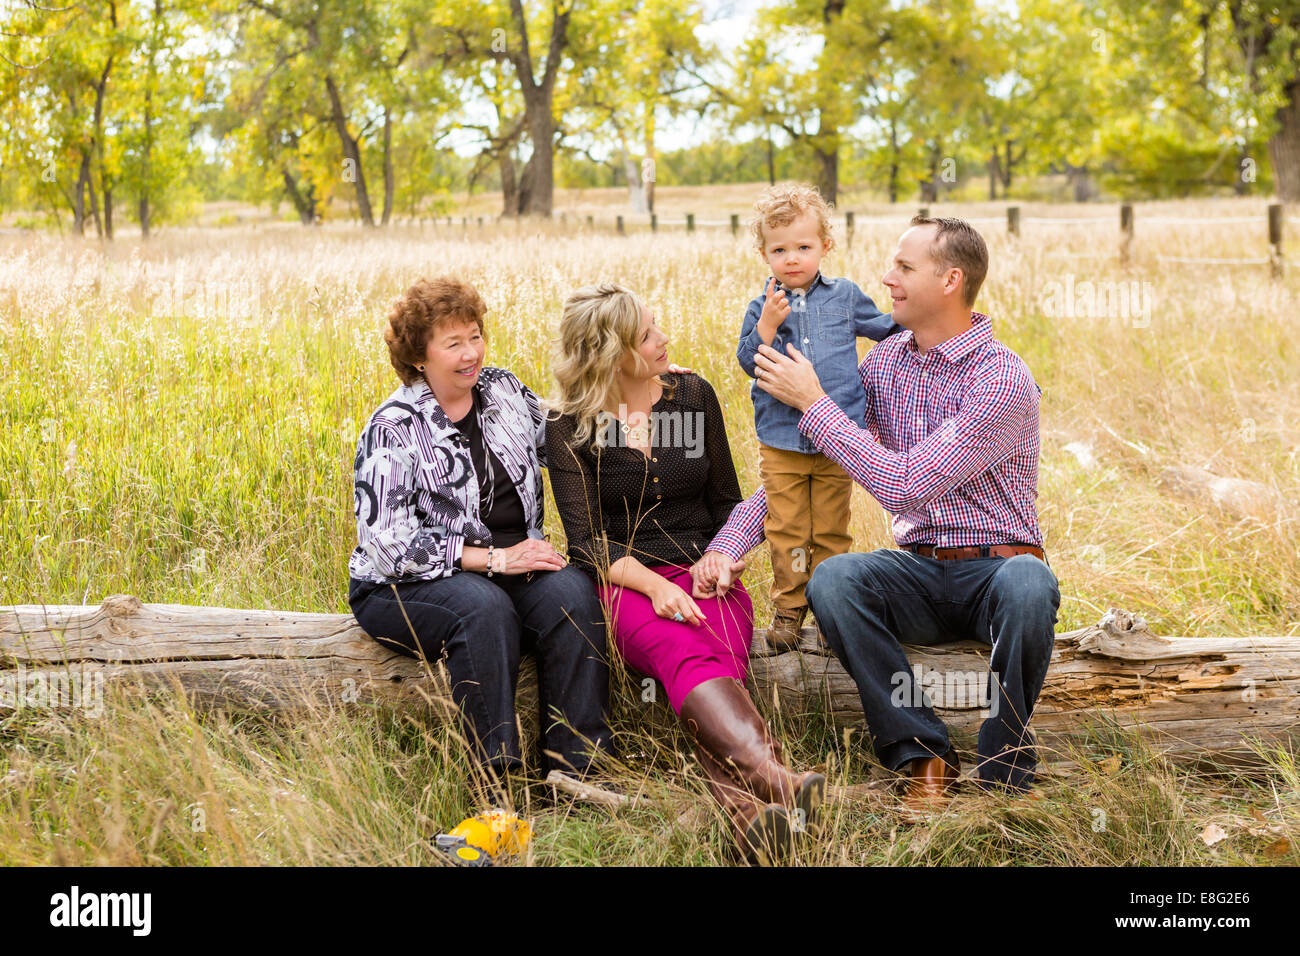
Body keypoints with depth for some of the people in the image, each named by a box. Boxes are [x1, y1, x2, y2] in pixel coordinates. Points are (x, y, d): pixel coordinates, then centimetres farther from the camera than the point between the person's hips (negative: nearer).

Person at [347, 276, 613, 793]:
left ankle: (579, 764, -26)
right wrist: (495, 558, -19)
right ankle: (498, 778, -32)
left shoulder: (504, 390, 9)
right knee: (485, 607, -37)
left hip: (513, 562, 5)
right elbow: (390, 544, -15)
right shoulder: (394, 429, -9)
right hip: (407, 584, -5)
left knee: (571, 592, -27)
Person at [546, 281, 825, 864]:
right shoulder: (571, 428, 1)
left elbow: (727, 501, 19)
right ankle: (780, 784, -61)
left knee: (719, 652, -34)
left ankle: (744, 808, -57)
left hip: (700, 572, 3)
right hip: (625, 581, -3)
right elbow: (587, 540, -4)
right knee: (682, 651, -38)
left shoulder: (693, 396, 11)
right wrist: (652, 583, -22)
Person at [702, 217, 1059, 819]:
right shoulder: (884, 364, 6)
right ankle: (923, 756, -15)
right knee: (831, 579, -26)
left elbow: (908, 484, -23)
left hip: (995, 568, -5)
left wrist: (813, 405, -18)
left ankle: (1005, 768, -18)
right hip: (921, 572, 5)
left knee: (1026, 584, -39)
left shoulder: (1003, 380, -16)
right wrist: (730, 541, -4)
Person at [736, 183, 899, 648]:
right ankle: (788, 606, 14)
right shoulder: (762, 306, 2)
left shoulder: (845, 296, 6)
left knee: (832, 530, 6)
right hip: (781, 441, 0)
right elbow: (749, 363, -7)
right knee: (786, 529, 2)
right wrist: (768, 324, -19)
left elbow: (885, 327, 22)